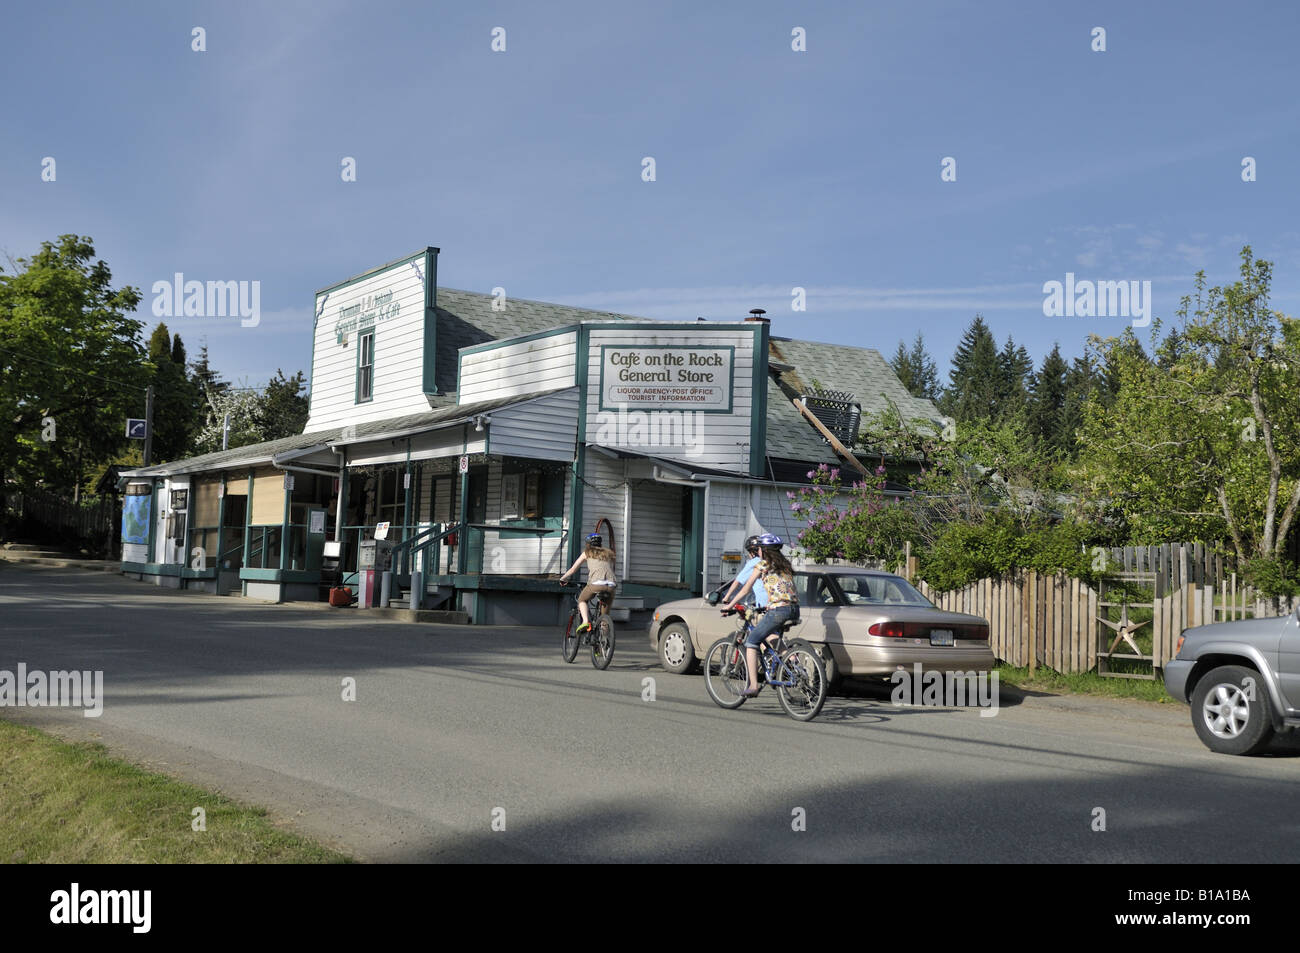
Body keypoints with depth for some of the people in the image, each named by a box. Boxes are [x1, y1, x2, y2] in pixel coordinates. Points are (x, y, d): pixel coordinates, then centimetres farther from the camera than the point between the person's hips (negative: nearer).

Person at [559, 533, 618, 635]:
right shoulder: (608, 553, 29)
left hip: (596, 583, -3)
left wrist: (563, 578, 39)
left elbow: (573, 569, 24)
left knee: (582, 600, 21)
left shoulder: (587, 553, 22)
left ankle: (585, 622, -3)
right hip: (611, 585, 3)